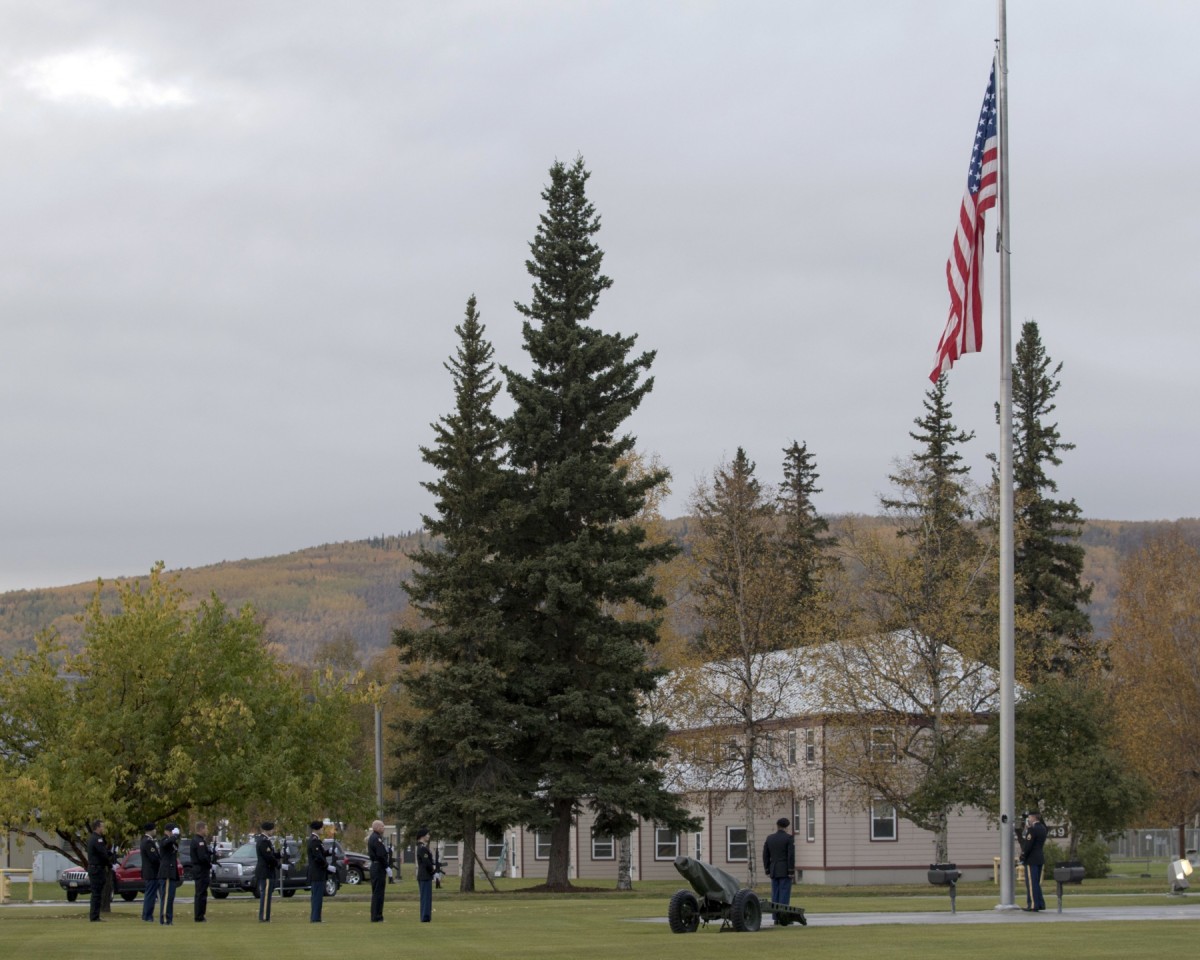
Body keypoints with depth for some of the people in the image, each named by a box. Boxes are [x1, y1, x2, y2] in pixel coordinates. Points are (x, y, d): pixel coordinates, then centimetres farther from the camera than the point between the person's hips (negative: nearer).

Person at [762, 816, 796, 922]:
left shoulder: (769, 838, 7)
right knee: (784, 894, -4)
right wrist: (792, 872, -12)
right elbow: (791, 855, -14)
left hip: (774, 871, 5)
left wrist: (767, 871, 12)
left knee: (775, 895, 6)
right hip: (785, 871, -5)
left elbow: (765, 856, 7)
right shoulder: (789, 838, -8)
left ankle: (776, 918, 4)